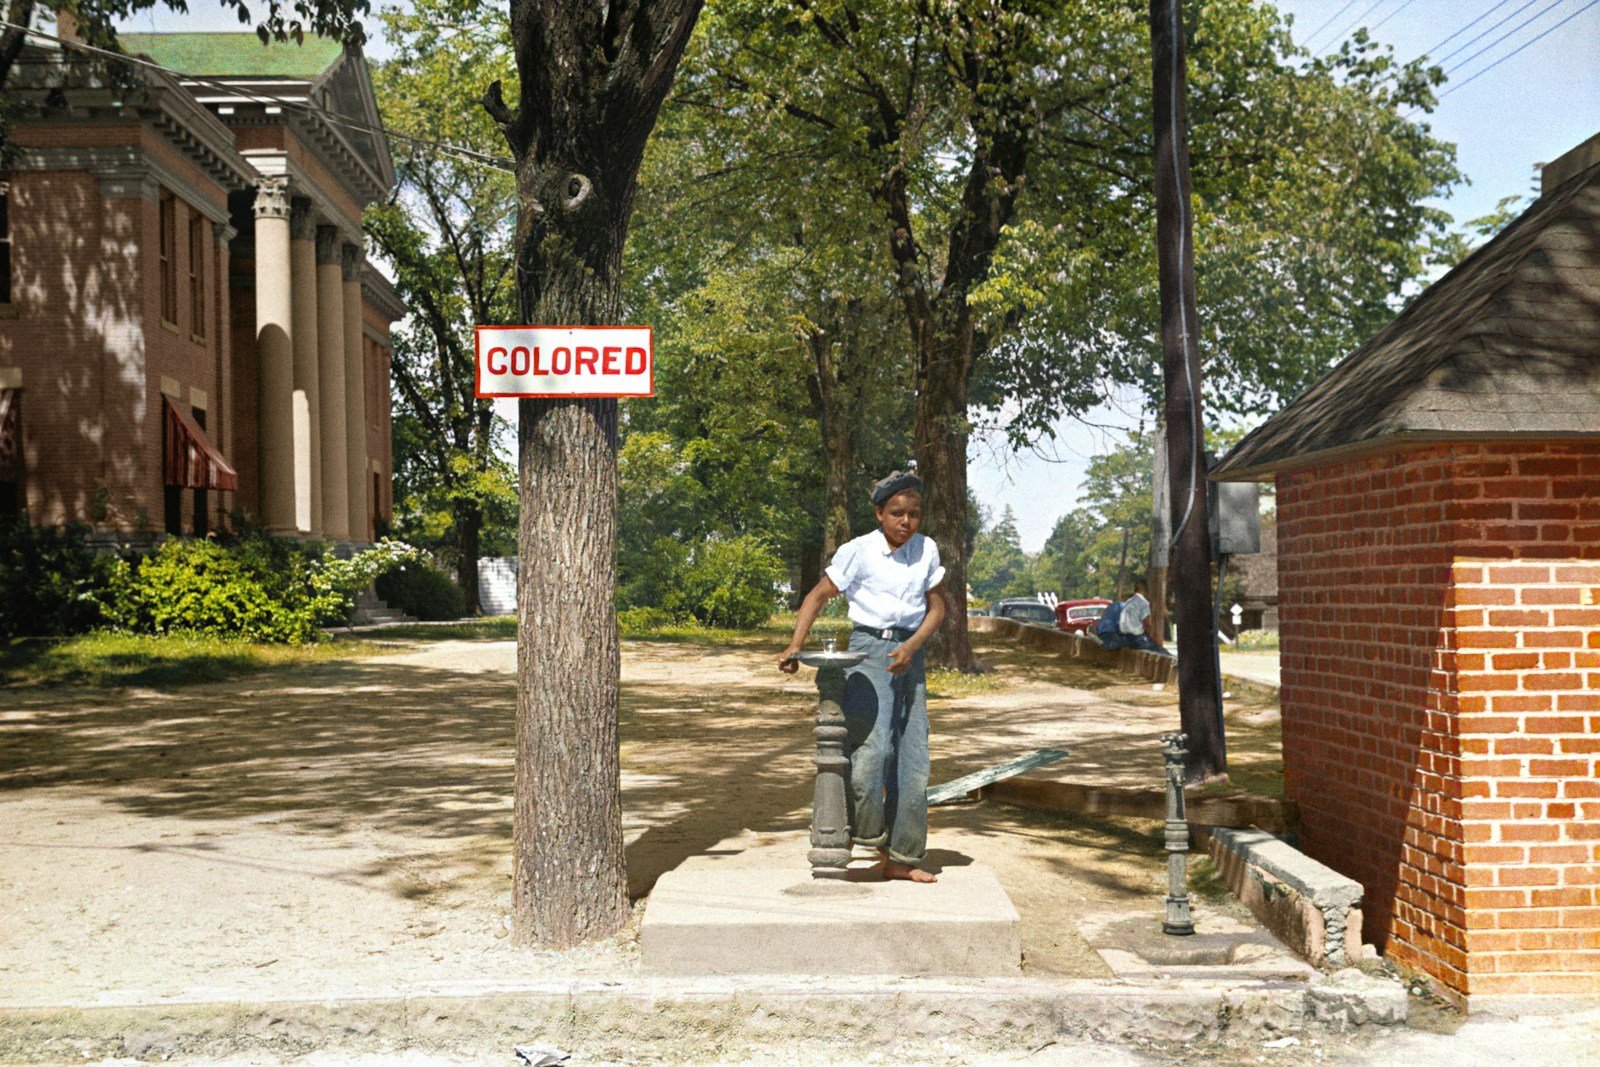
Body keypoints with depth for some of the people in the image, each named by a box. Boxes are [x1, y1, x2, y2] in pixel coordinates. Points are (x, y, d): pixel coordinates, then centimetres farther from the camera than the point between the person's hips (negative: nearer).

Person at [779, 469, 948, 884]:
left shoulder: (927, 550, 6)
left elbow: (937, 607, 8)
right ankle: (871, 842, -5)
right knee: (873, 744, -23)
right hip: (868, 650, -5)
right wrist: (794, 646, -15)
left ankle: (901, 858, 11)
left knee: (912, 758, 3)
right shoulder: (858, 551, -6)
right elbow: (819, 595, -3)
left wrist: (912, 647, -9)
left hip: (909, 655, 5)